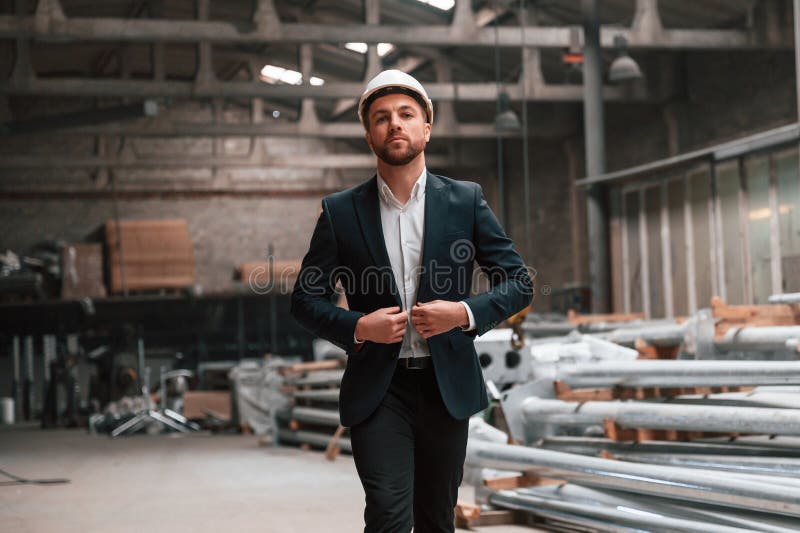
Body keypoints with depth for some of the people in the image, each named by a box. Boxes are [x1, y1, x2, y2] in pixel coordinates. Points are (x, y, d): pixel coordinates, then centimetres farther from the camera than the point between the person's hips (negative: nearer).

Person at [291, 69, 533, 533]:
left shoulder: (465, 200, 2)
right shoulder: (341, 211, 0)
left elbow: (520, 283, 4)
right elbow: (305, 299, 4)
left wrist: (466, 313, -14)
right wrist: (357, 327, -14)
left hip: (447, 386, 2)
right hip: (378, 388, -1)